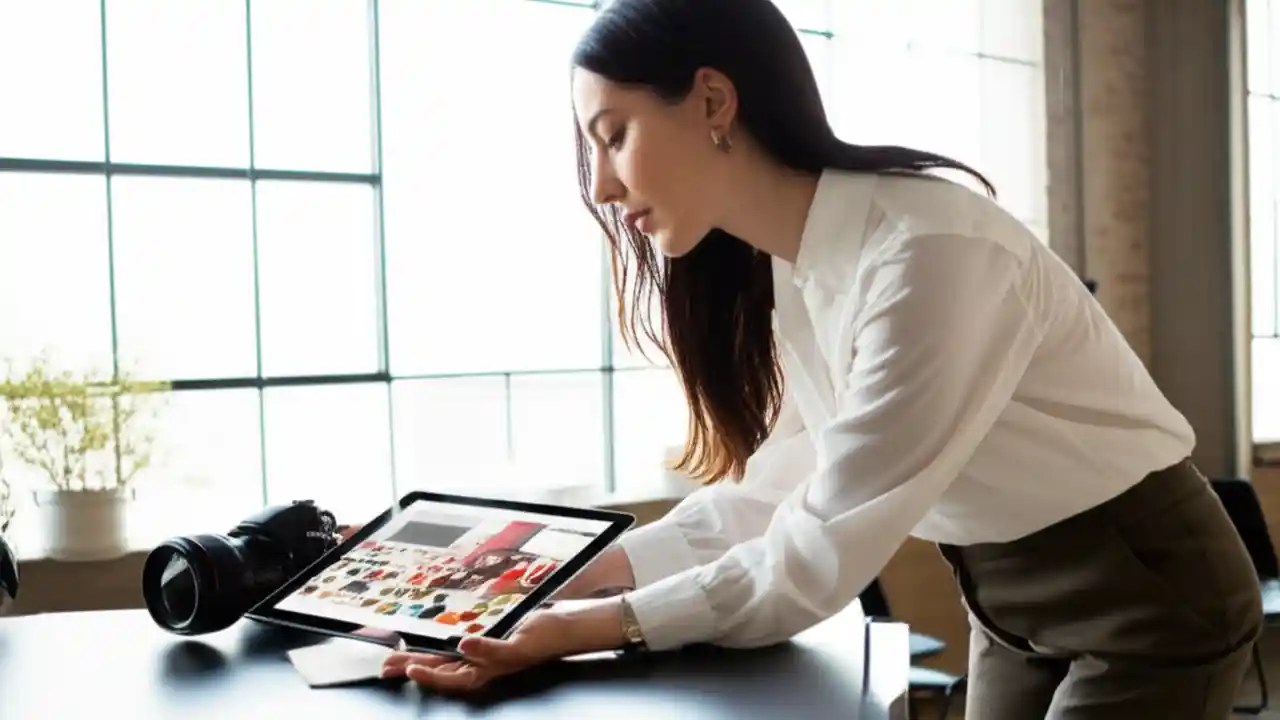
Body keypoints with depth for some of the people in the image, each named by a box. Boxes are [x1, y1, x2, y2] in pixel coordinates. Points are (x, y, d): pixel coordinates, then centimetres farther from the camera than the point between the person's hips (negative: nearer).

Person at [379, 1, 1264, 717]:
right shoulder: (779, 271, -3)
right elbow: (767, 491, 0)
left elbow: (821, 557, -29)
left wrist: (588, 628, -26)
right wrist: (582, 575, -8)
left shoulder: (929, 251, -30)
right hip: (1008, 598, 7)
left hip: (1145, 596, -7)